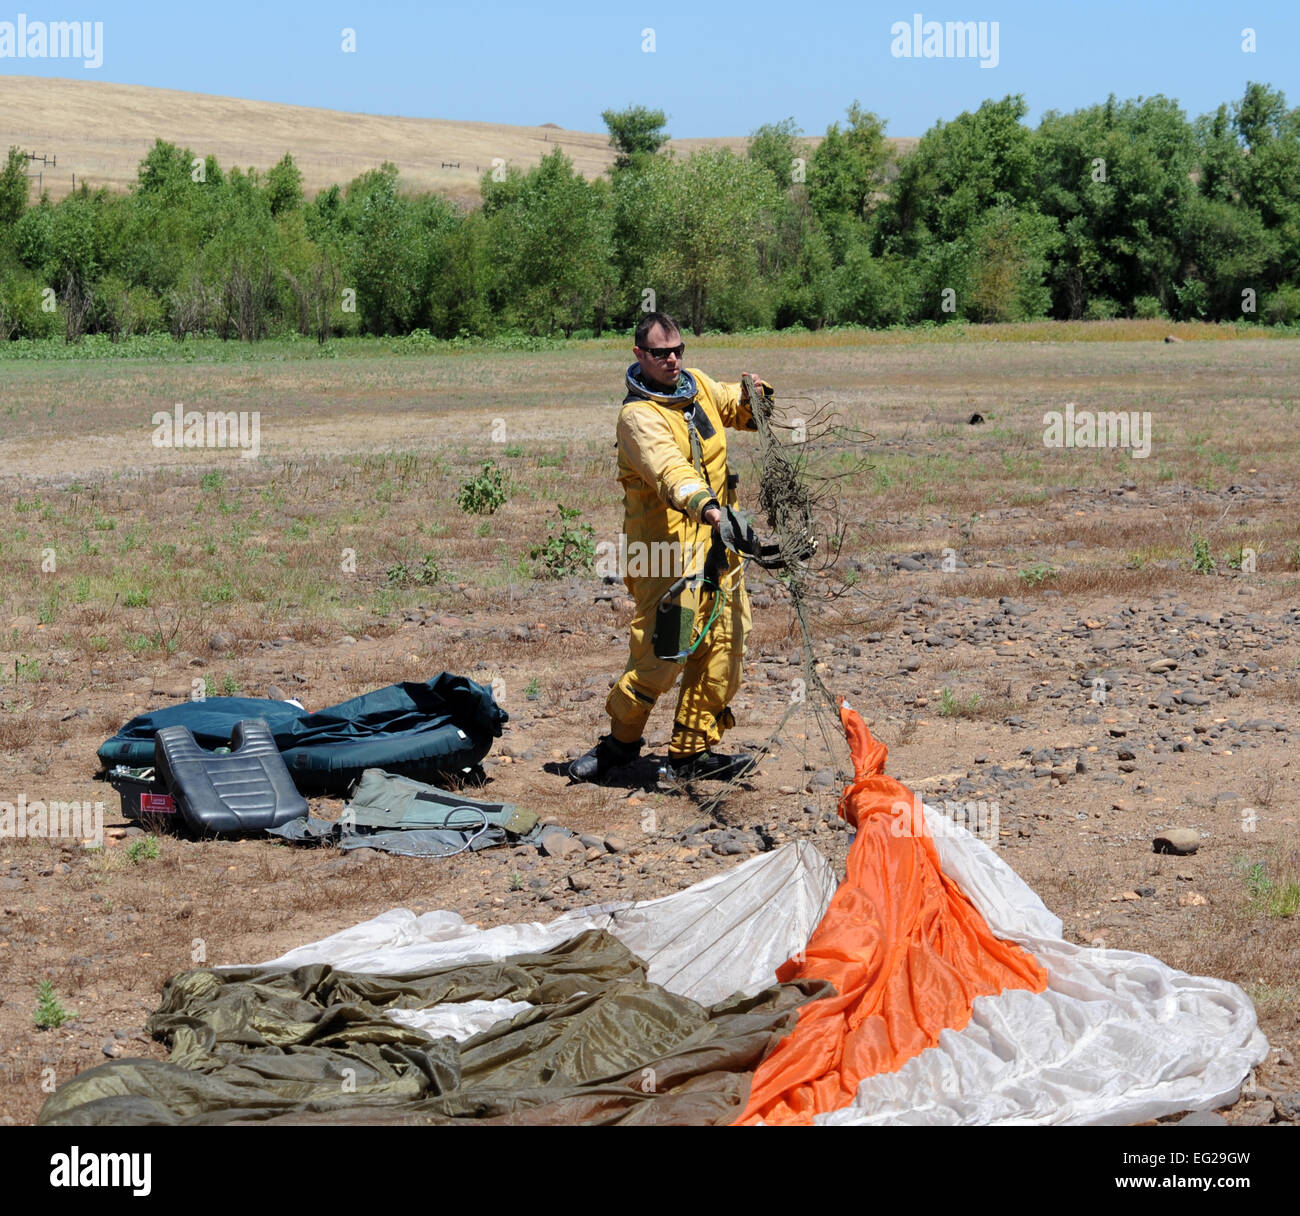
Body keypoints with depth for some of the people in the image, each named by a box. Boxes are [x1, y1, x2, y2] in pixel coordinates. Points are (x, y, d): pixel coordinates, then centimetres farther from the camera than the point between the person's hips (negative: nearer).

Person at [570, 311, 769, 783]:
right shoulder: (638, 415, -15)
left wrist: (749, 398, 5)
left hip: (716, 540, 8)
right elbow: (668, 469, -31)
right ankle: (622, 739, 12)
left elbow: (733, 407, 30)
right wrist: (703, 504, -49)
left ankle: (692, 751, 17)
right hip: (667, 541, -8)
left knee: (723, 643, 7)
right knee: (663, 649, -11)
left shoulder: (698, 384, 10)